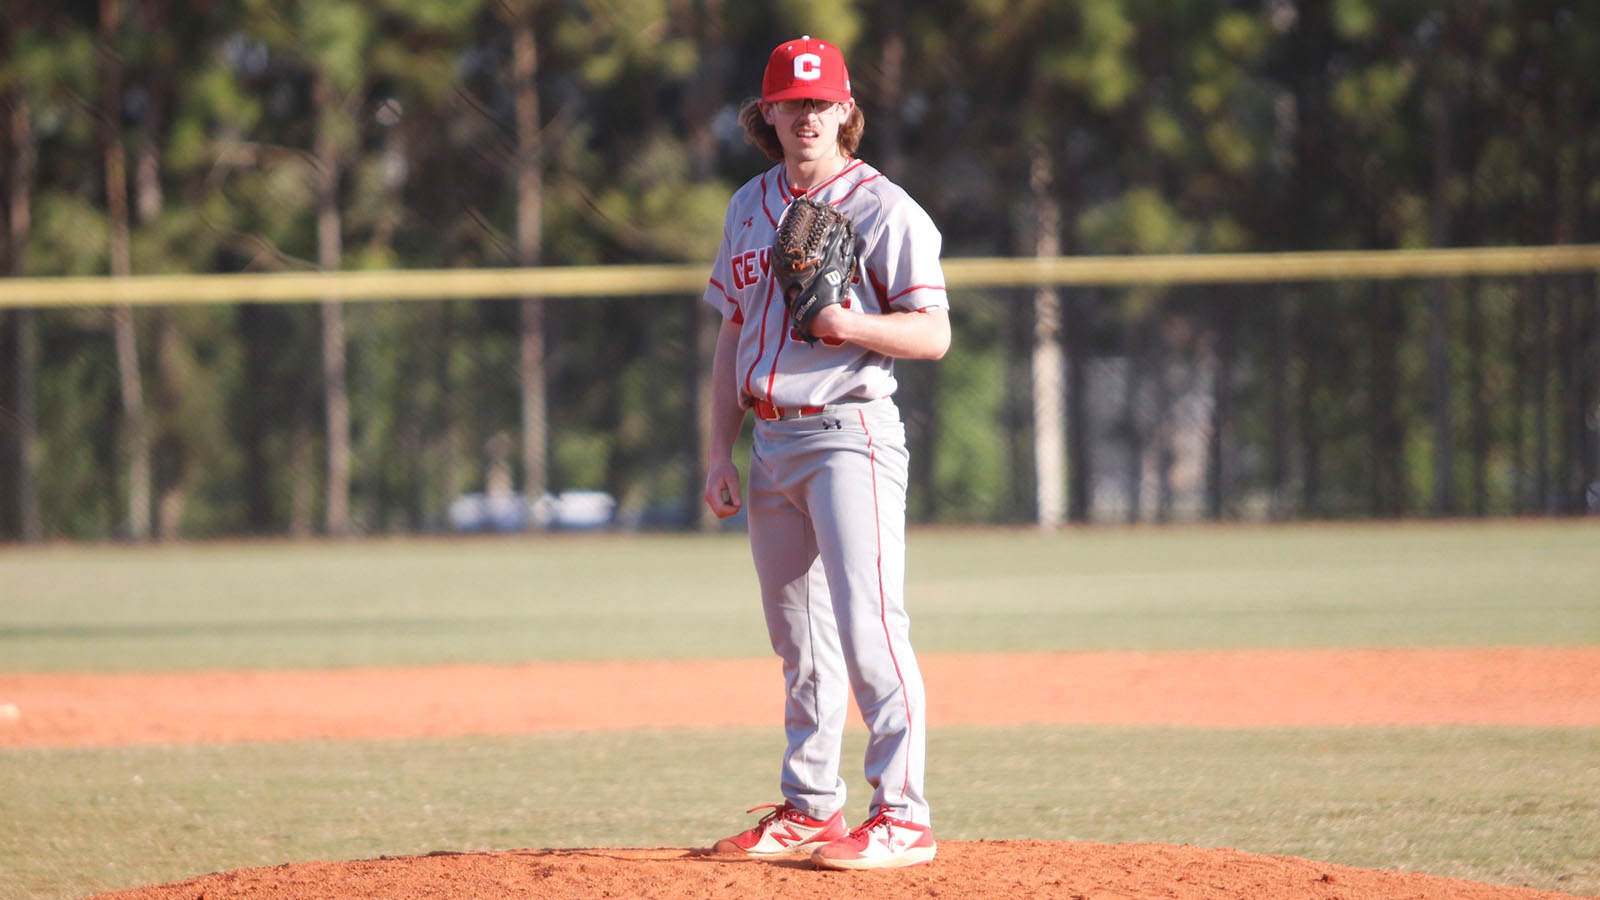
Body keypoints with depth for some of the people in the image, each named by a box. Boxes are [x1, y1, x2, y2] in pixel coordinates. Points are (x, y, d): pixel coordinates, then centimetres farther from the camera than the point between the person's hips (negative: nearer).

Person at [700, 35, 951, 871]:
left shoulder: (883, 208, -6)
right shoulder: (749, 207, 14)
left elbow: (933, 334, -9)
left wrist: (855, 325, -26)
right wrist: (719, 449, 13)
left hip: (850, 433, -7)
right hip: (771, 440, 7)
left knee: (868, 624, -15)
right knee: (797, 637, 12)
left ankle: (902, 816, -16)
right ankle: (809, 808, 20)